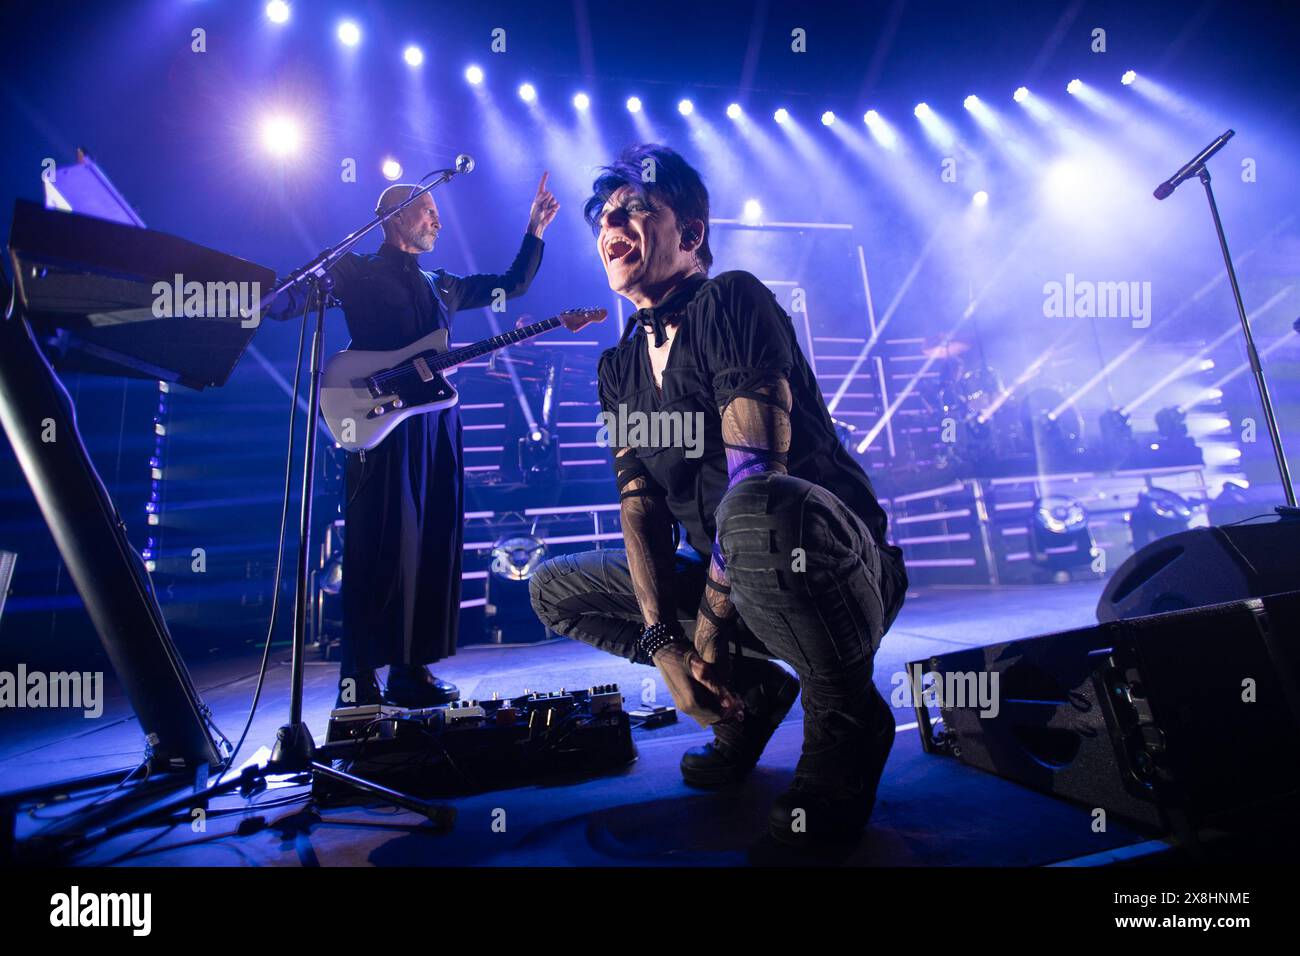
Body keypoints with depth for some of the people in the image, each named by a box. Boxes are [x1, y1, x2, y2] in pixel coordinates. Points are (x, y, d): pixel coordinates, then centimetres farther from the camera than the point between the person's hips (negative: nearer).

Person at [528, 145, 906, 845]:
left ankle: (847, 716, -12)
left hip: (840, 569, -7)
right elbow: (640, 502, 1)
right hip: (719, 579, 8)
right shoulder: (620, 367, 10)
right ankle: (753, 689, 12)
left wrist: (708, 629, -18)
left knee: (756, 511, -41)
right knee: (555, 589, 7)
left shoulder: (732, 301, -13)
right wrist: (663, 640, -12)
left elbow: (755, 473, -23)